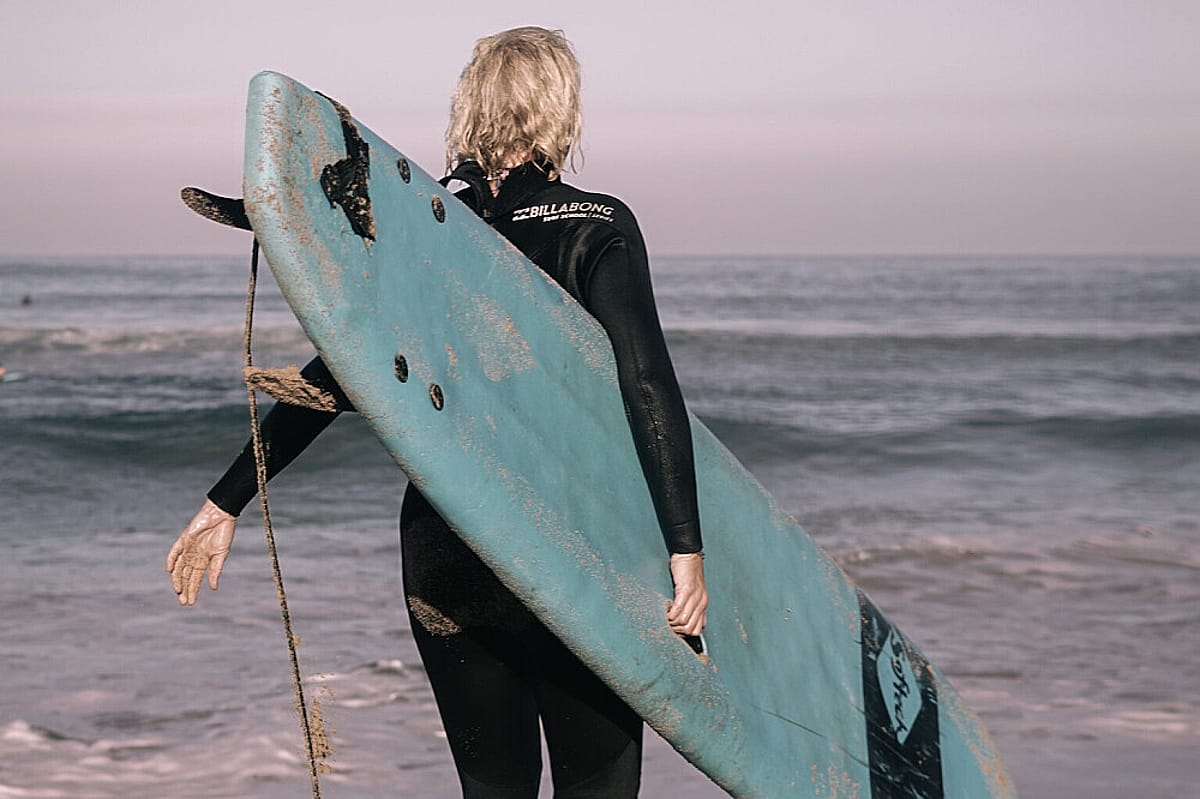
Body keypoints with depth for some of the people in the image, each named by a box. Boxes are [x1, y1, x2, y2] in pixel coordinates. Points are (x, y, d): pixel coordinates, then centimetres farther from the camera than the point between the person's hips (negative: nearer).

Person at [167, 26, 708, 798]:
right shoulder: (598, 227, -7)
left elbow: (329, 381, 3)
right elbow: (647, 381, -17)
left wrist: (228, 501, 10)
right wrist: (686, 546, -18)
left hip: (444, 560, 4)